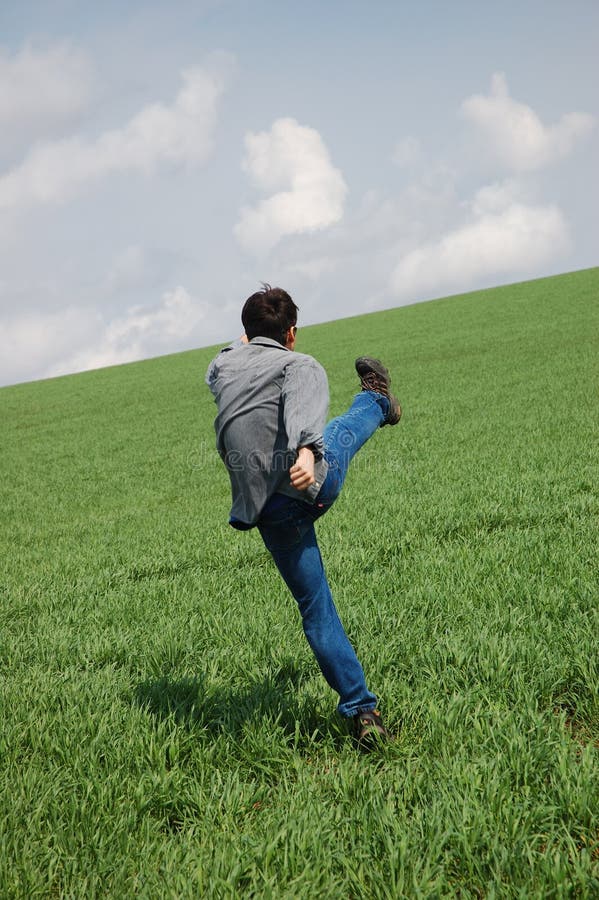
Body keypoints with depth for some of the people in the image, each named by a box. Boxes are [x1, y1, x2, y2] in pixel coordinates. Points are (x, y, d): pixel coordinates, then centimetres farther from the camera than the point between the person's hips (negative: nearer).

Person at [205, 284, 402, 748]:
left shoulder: (222, 366, 14)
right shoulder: (299, 365, -1)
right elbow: (306, 407, -24)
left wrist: (243, 346, 62)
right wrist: (307, 449, -43)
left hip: (268, 513, 4)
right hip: (314, 482, -3)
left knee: (318, 613, 14)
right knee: (338, 433, 31)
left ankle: (363, 712, 12)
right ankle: (375, 403, 64)